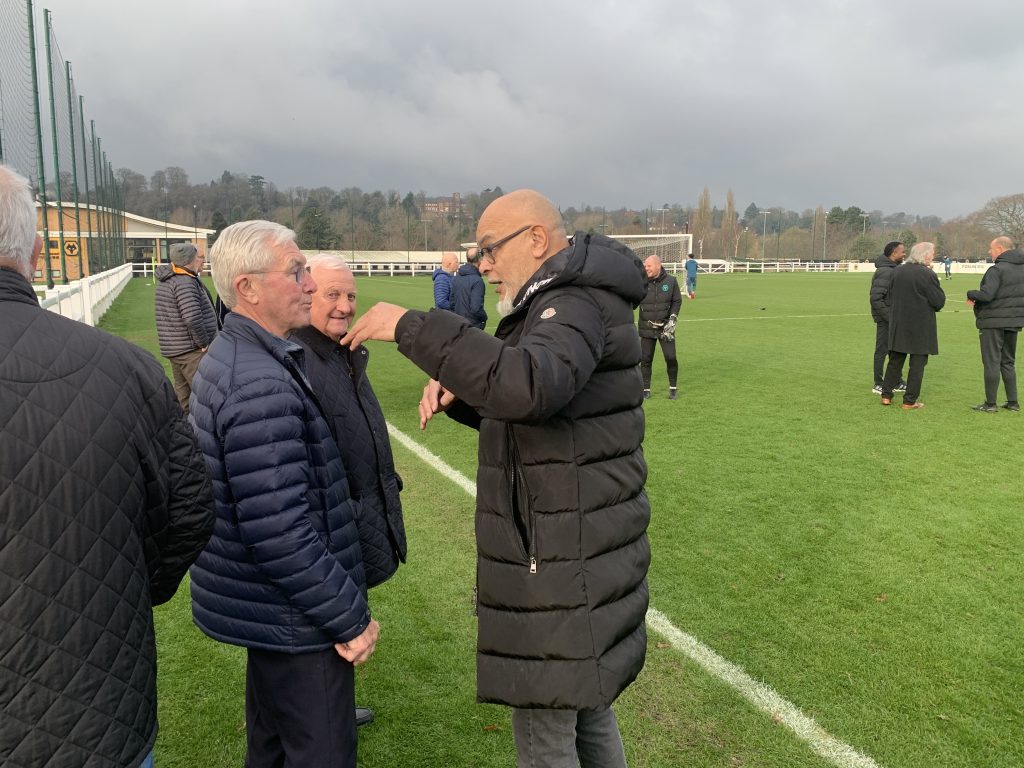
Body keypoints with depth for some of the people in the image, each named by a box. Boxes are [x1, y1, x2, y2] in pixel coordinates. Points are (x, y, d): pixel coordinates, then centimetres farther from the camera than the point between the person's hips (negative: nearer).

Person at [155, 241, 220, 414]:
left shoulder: (167, 279, 13)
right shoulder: (185, 282, -19)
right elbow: (193, 318, -29)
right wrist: (204, 342, -16)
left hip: (174, 347, 10)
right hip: (191, 350, -10)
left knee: (182, 394, 18)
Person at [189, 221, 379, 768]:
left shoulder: (229, 359, 7)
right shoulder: (262, 385, -27)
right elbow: (280, 535, -29)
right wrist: (351, 619, -19)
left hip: (266, 611, 10)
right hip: (294, 621, -10)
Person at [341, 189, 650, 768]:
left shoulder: (579, 305, -17)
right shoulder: (558, 303, 16)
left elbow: (527, 387, -39)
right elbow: (523, 412, 20)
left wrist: (412, 327, -33)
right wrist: (456, 392, 0)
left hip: (561, 562, -10)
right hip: (579, 549, 10)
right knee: (586, 704, 24)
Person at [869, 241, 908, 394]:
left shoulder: (894, 269, 12)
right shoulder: (884, 271, -18)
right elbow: (875, 298, -24)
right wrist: (890, 317, -22)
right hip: (885, 319, -10)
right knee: (882, 350, 0)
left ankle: (896, 382, 28)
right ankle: (879, 385, 10)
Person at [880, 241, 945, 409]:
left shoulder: (898, 271, 3)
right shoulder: (928, 275, -14)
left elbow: (889, 296, 10)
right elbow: (939, 301, -11)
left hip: (898, 324, 5)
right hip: (921, 326, -5)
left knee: (895, 361, 15)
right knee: (917, 363, 4)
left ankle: (886, 395, 16)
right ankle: (909, 401, 5)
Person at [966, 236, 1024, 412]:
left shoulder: (997, 269, -18)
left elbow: (987, 294, -26)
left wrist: (971, 294, -8)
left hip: (993, 322, -8)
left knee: (992, 363, -1)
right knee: (1008, 362, 17)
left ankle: (990, 404, 4)